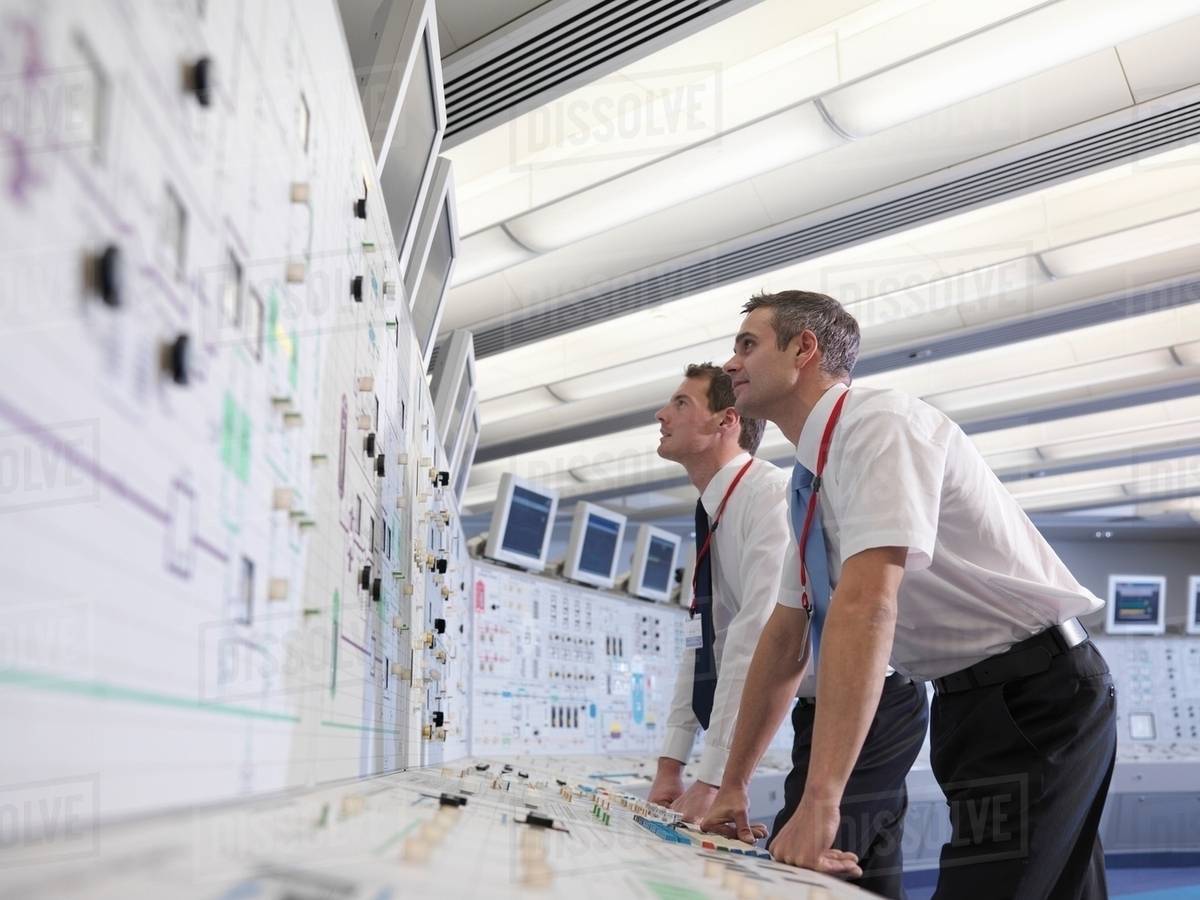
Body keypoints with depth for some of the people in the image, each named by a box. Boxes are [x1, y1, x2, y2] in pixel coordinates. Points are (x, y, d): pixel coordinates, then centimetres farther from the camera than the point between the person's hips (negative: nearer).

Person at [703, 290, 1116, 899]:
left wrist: (820, 801, -36)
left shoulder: (878, 422, -20)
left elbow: (867, 605, -32)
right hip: (969, 700, 9)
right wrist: (731, 785, 12)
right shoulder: (810, 479, 8)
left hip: (1033, 695, -8)